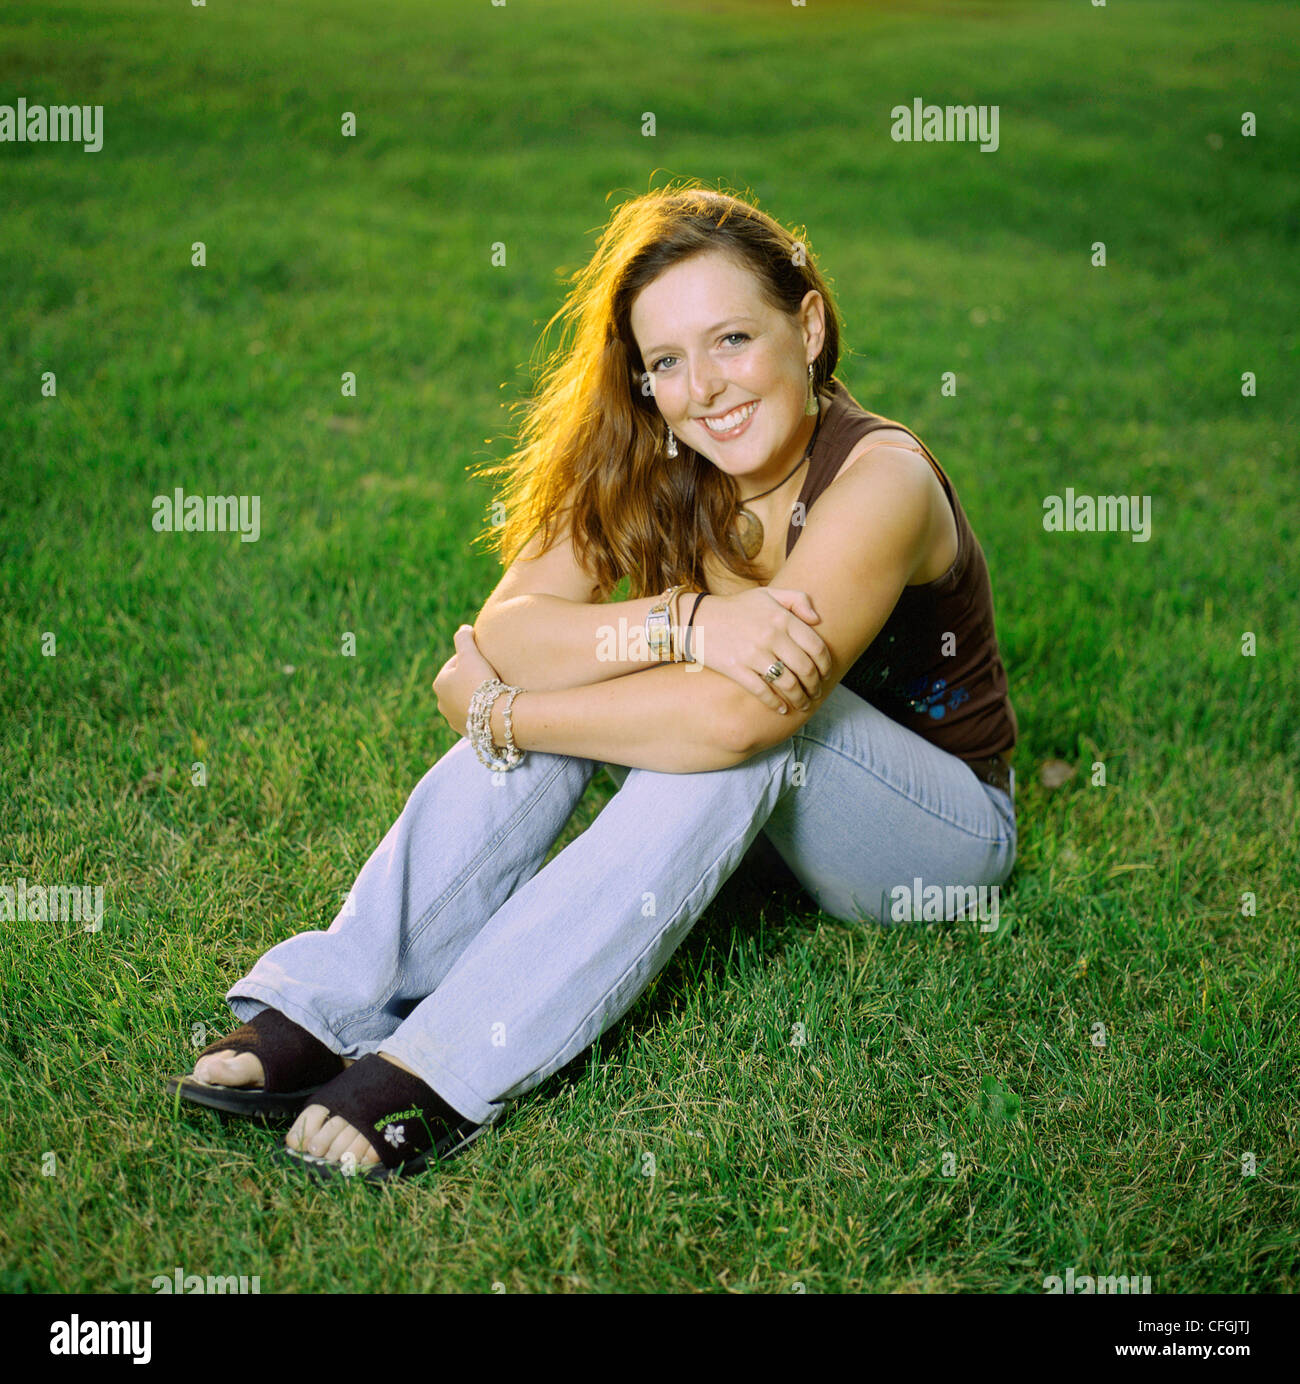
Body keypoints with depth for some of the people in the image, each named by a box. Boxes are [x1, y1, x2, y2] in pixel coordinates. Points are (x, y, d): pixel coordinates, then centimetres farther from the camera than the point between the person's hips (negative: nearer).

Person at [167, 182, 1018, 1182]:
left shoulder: (881, 476, -27)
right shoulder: (654, 466, -9)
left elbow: (739, 712, -40)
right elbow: (504, 628, -23)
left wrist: (496, 713, -29)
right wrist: (681, 624, -40)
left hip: (942, 826, -5)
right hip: (757, 814, 5)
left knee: (744, 705, -34)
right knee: (599, 681, -22)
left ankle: (443, 1070, -39)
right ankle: (325, 1009, -26)